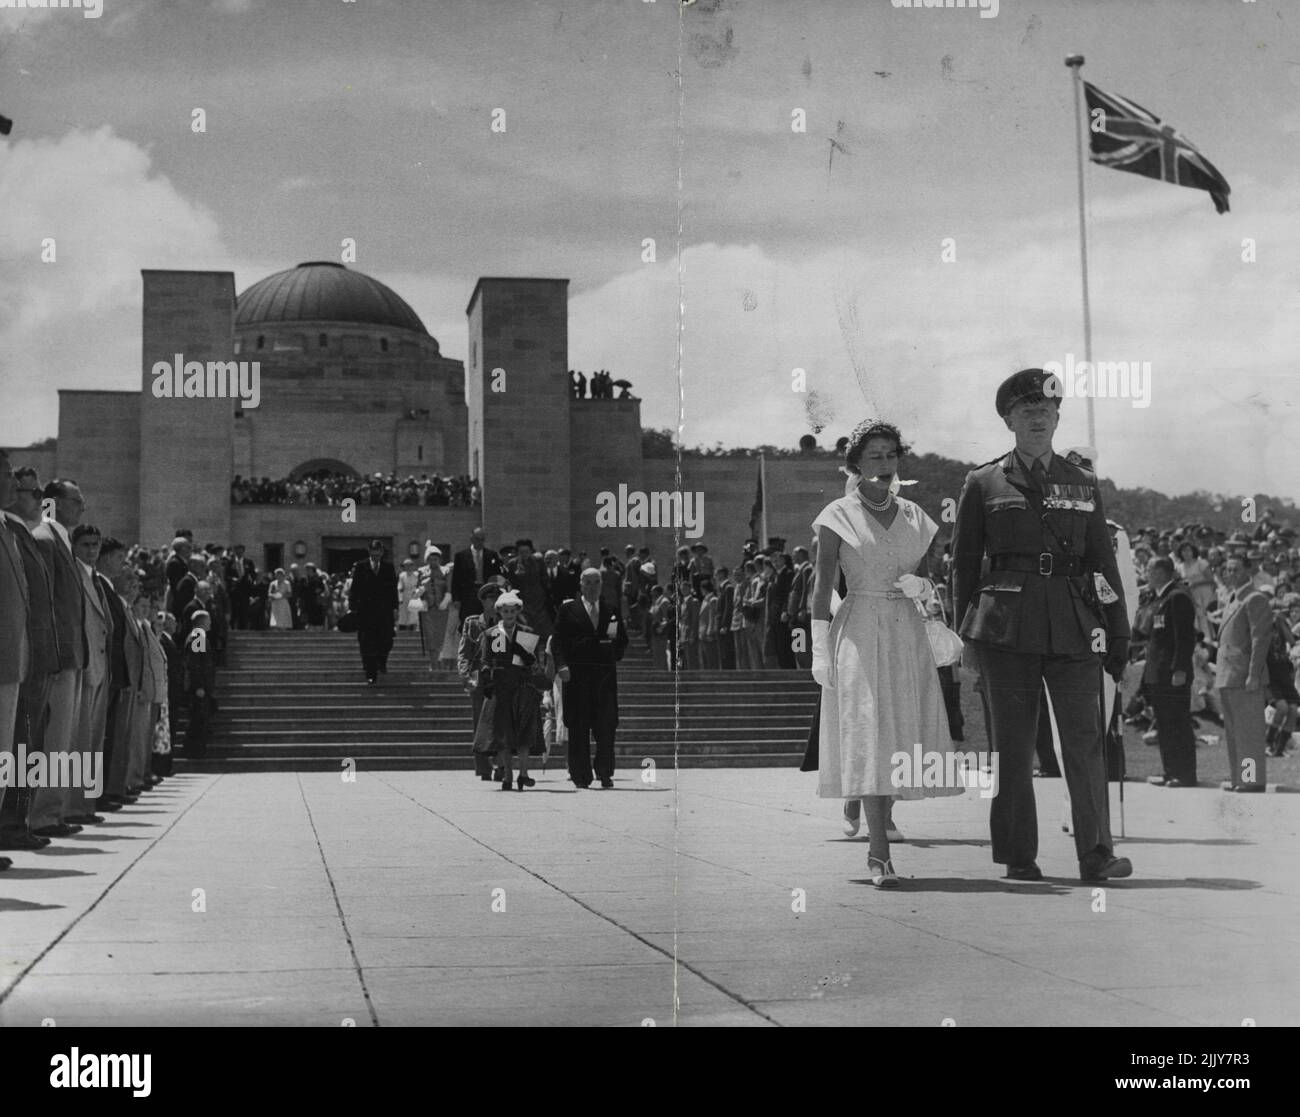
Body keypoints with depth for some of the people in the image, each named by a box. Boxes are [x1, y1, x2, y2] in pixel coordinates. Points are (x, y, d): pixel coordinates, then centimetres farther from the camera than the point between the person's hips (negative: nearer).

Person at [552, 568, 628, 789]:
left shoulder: (611, 610, 15)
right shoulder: (568, 610, 7)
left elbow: (623, 639, 21)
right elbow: (557, 640, 1)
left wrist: (615, 654, 4)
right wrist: (561, 664, -13)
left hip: (606, 673, 2)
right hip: (577, 673, -2)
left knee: (606, 726, -1)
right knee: (578, 727, -1)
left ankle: (605, 773, 8)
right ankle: (581, 776, 3)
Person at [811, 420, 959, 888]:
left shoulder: (914, 516, 12)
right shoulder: (838, 516, 0)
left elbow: (928, 578, 19)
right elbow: (822, 586, -2)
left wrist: (921, 585, -5)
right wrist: (819, 649, -7)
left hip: (908, 634, 5)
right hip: (859, 633, -5)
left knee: (901, 733, 3)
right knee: (867, 736, -11)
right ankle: (879, 854, -13)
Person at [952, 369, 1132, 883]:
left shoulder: (1083, 483, 14)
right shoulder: (983, 483, 8)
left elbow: (1103, 562, 15)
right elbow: (963, 564, 11)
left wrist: (1118, 634, 12)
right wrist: (965, 633, 7)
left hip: (1073, 627, 1)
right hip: (1006, 627, -1)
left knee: (1085, 740, -6)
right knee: (1013, 745, 2)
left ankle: (1096, 856, -5)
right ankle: (1018, 858, 10)